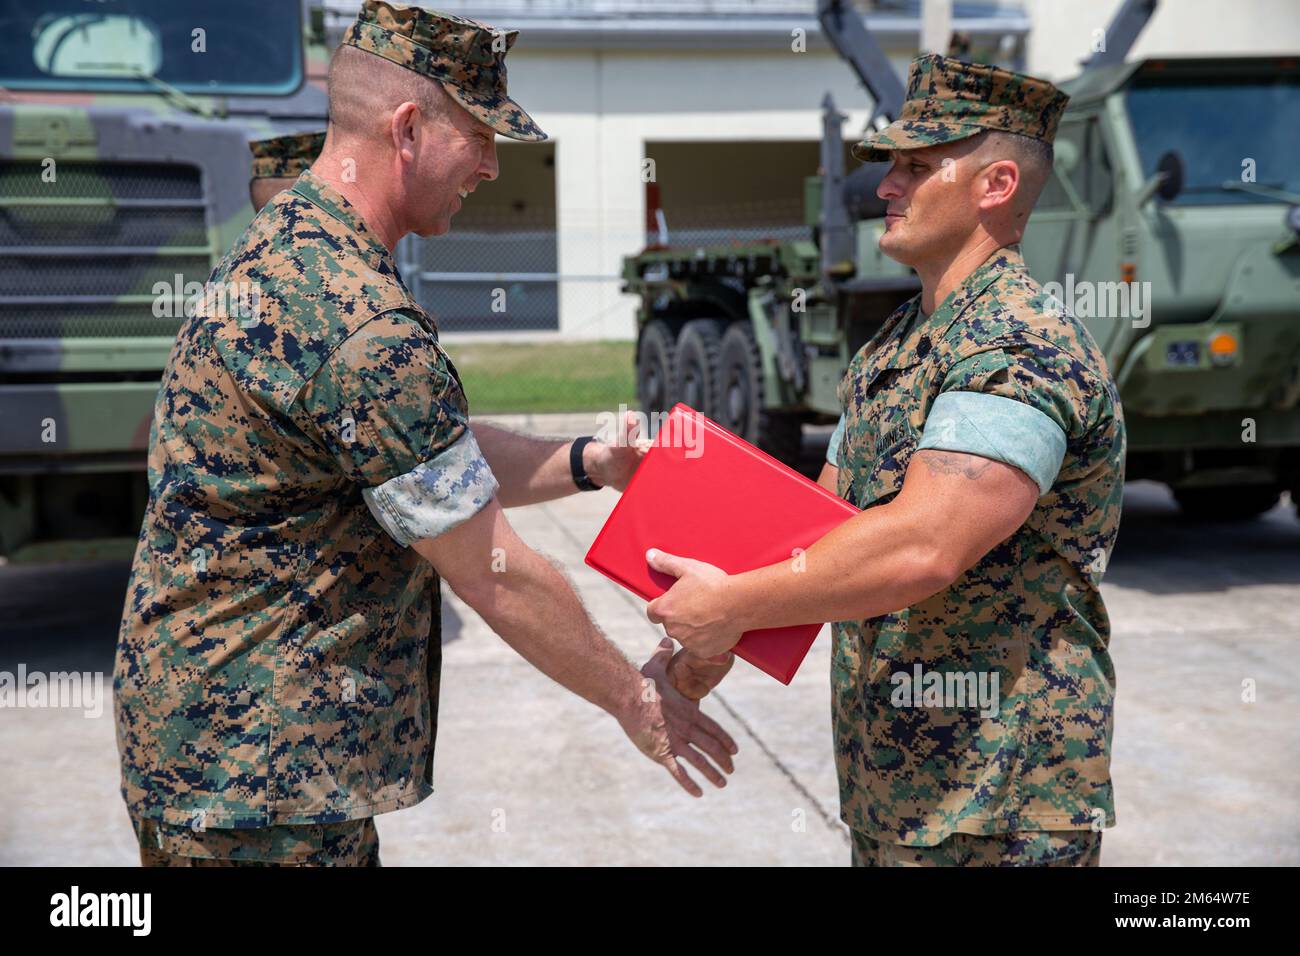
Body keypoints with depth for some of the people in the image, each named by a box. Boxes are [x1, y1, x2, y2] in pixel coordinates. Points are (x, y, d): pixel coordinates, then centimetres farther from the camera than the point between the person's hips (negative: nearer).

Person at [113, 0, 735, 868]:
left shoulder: (288, 239, 7)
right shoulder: (365, 331, -26)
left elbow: (432, 454, 15)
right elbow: (494, 577, -19)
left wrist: (591, 463, 7)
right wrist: (634, 698, -6)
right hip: (258, 771, -10)